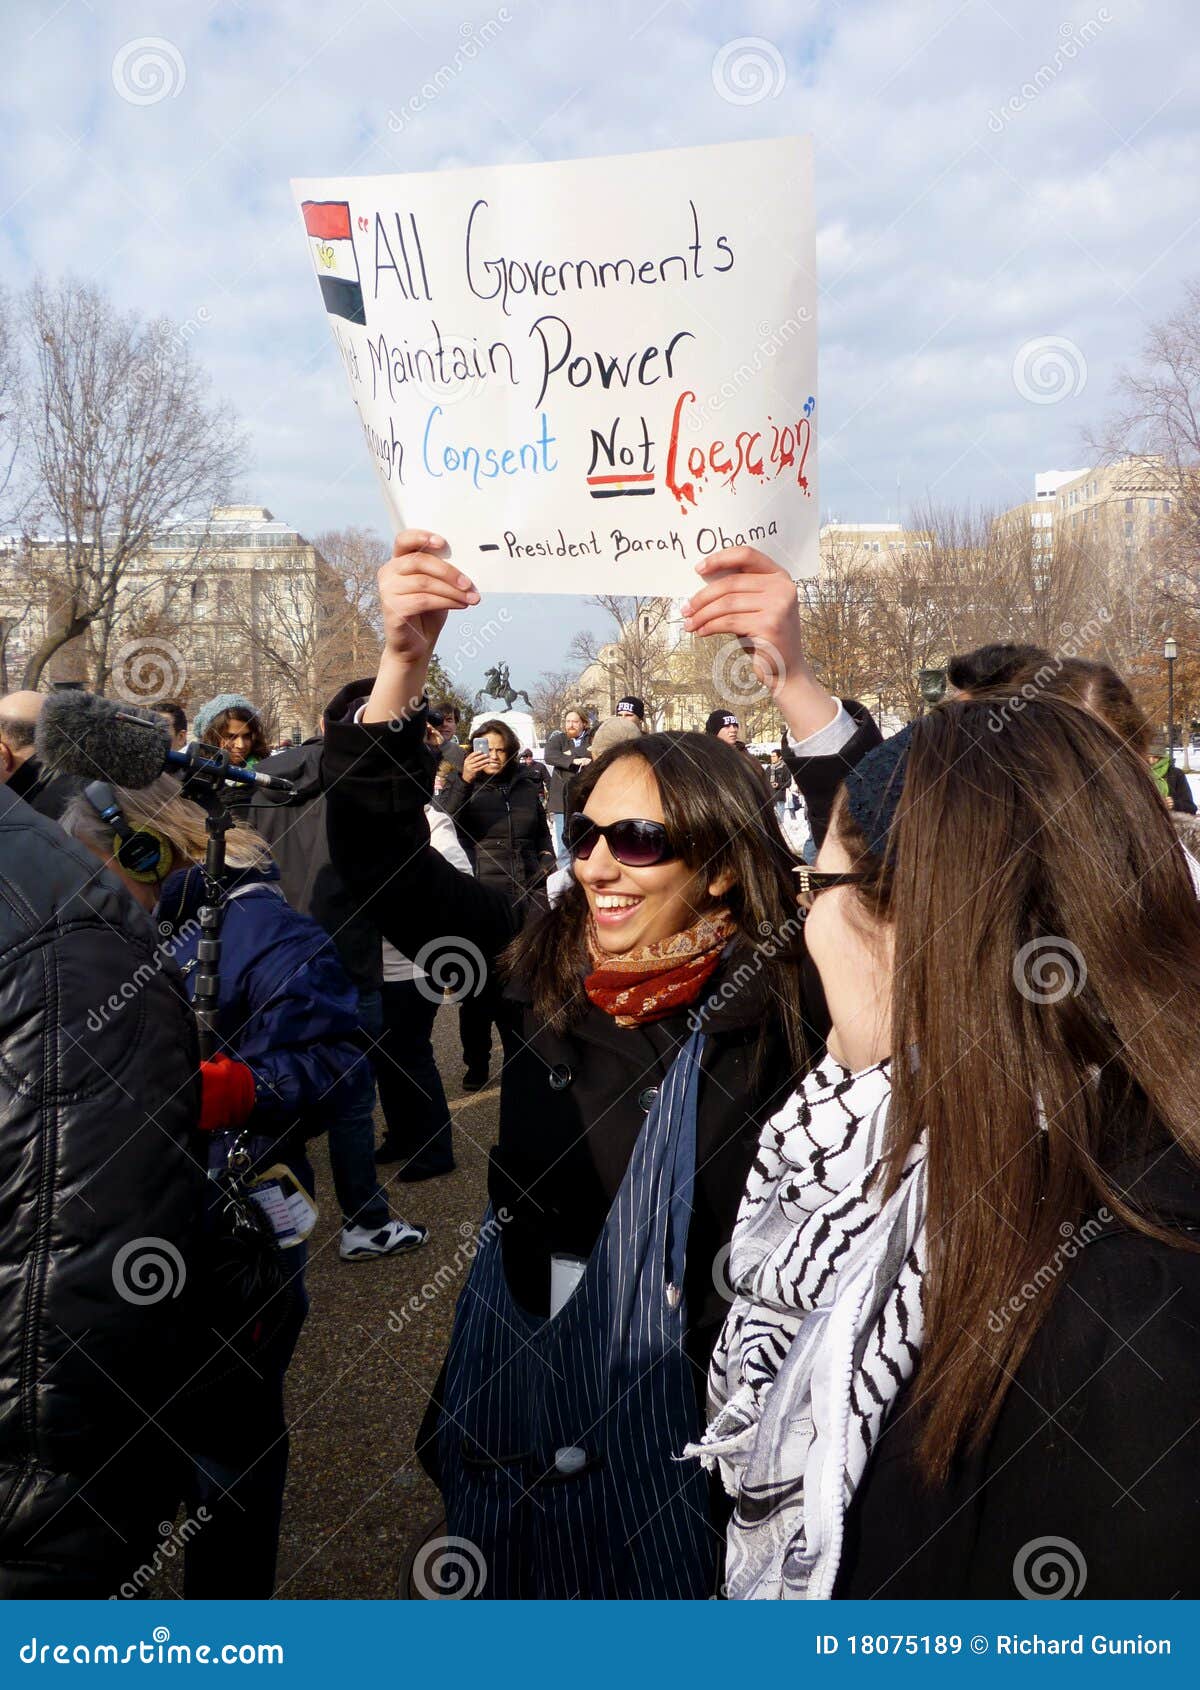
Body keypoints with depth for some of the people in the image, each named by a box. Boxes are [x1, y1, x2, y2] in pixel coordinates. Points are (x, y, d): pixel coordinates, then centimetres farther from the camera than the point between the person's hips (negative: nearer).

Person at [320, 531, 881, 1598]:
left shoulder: (782, 995, -14)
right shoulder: (538, 968, -5)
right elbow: (379, 848, -6)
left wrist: (792, 676, -39)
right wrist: (404, 661, -19)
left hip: (685, 1423, -3)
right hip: (510, 1410, 3)